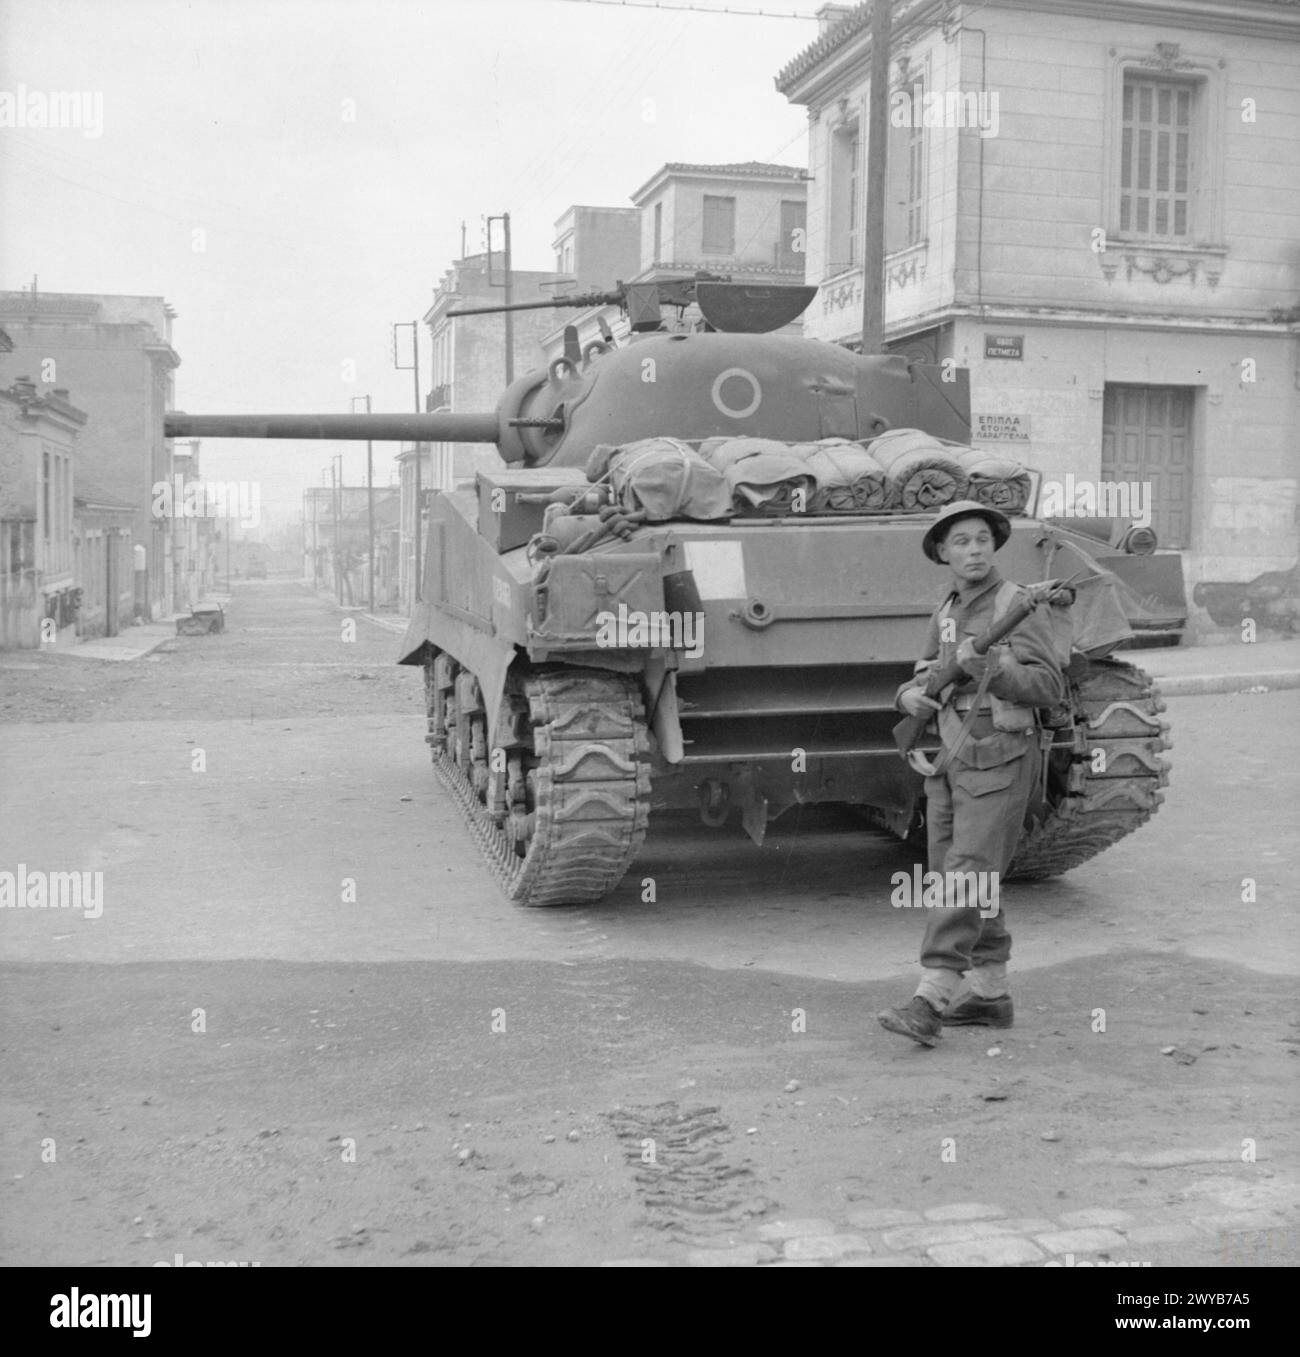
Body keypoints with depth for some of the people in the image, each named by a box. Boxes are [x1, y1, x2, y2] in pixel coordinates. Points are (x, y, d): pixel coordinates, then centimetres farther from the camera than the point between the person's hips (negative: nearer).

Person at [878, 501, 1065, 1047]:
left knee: (966, 878, -12)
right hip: (951, 758, 8)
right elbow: (925, 676, 20)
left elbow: (1050, 685, -11)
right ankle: (990, 996, 21)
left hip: (999, 760, -8)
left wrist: (990, 665, -24)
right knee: (952, 877, 10)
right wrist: (911, 695, -3)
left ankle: (930, 1004, -16)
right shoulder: (946, 614, 15)